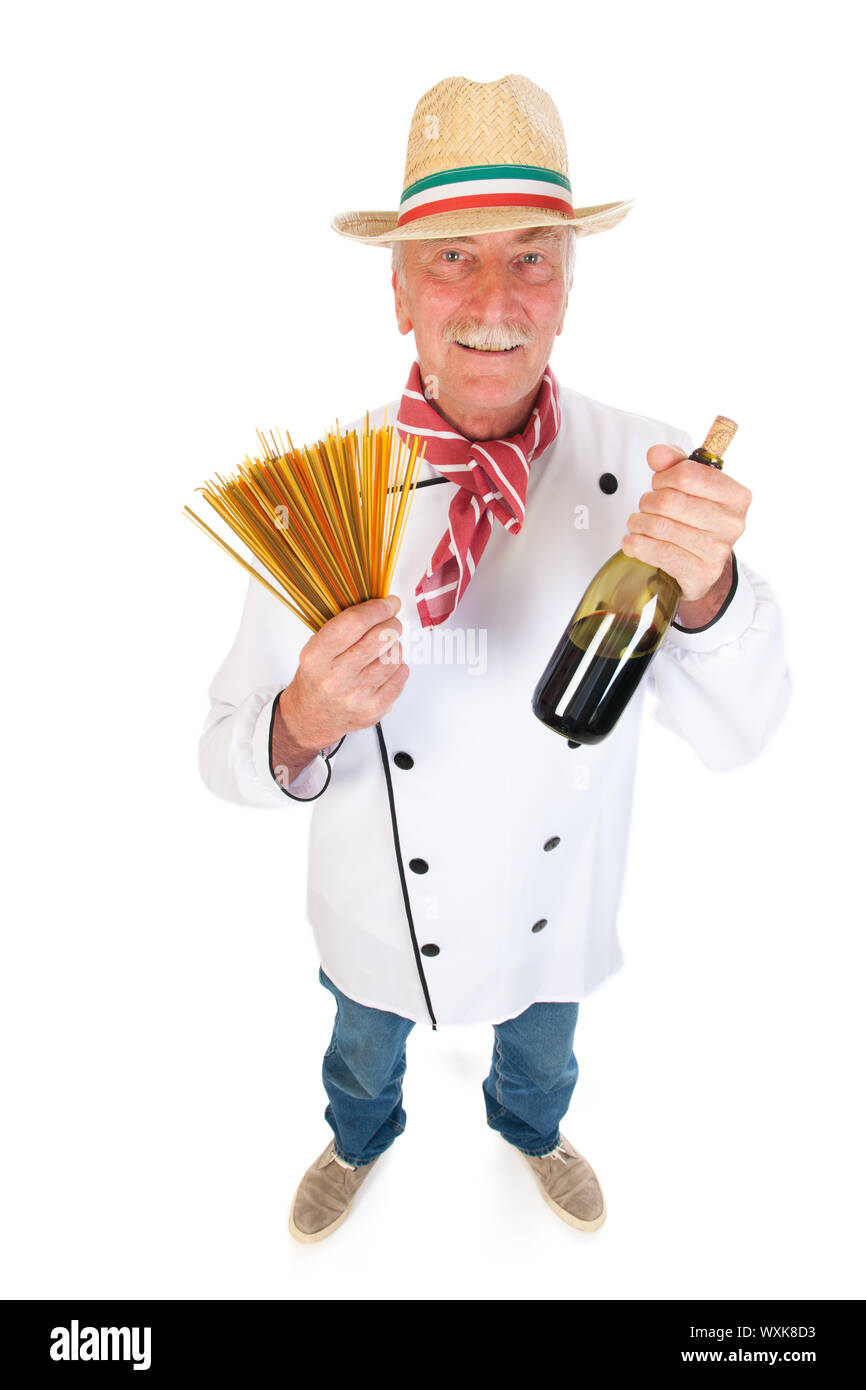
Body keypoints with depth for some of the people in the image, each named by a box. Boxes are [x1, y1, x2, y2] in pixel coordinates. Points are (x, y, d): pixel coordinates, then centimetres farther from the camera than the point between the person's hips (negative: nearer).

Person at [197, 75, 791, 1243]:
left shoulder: (650, 471, -21)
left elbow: (735, 733, -22)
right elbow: (230, 753, -18)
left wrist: (704, 590, -43)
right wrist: (299, 731, -41)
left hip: (556, 912, 1)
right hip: (377, 922, 0)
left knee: (541, 1056, 34)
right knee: (365, 1055, 32)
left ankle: (531, 1131, 72)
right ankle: (361, 1142, 70)